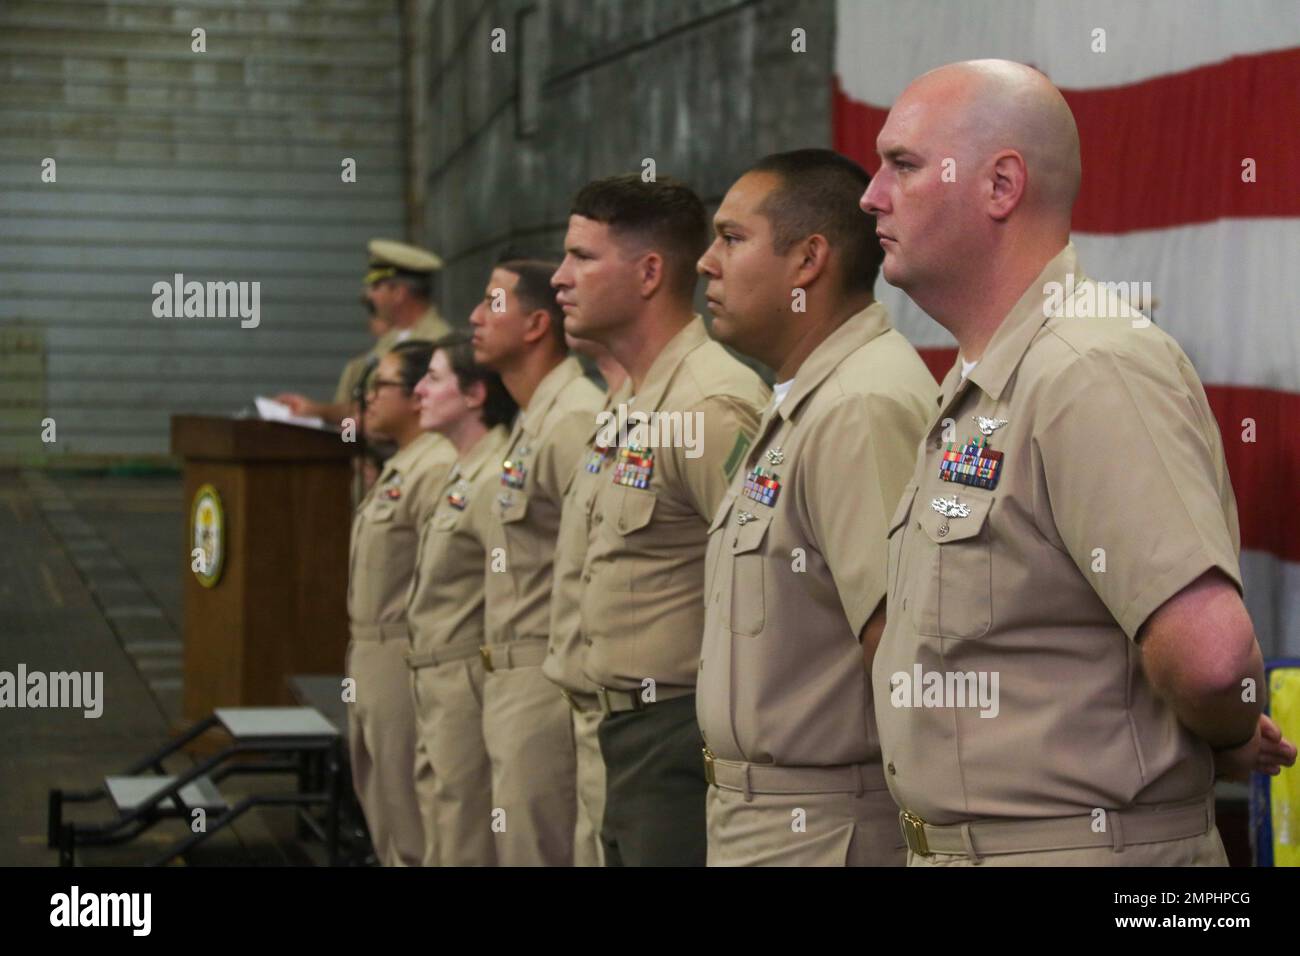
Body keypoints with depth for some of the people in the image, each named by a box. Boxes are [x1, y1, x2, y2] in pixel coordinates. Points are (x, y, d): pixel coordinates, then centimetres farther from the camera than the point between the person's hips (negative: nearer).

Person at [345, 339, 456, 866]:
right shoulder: (401, 467, 16)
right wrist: (361, 653, 18)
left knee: (409, 813, -6)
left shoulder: (436, 469, -17)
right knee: (380, 799, 15)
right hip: (371, 656, 11)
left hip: (406, 658, -11)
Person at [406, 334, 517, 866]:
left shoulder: (495, 479, -16)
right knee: (445, 840, 15)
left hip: (468, 683, -10)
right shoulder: (463, 476, 16)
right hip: (437, 684, 10)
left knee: (465, 849, -6)